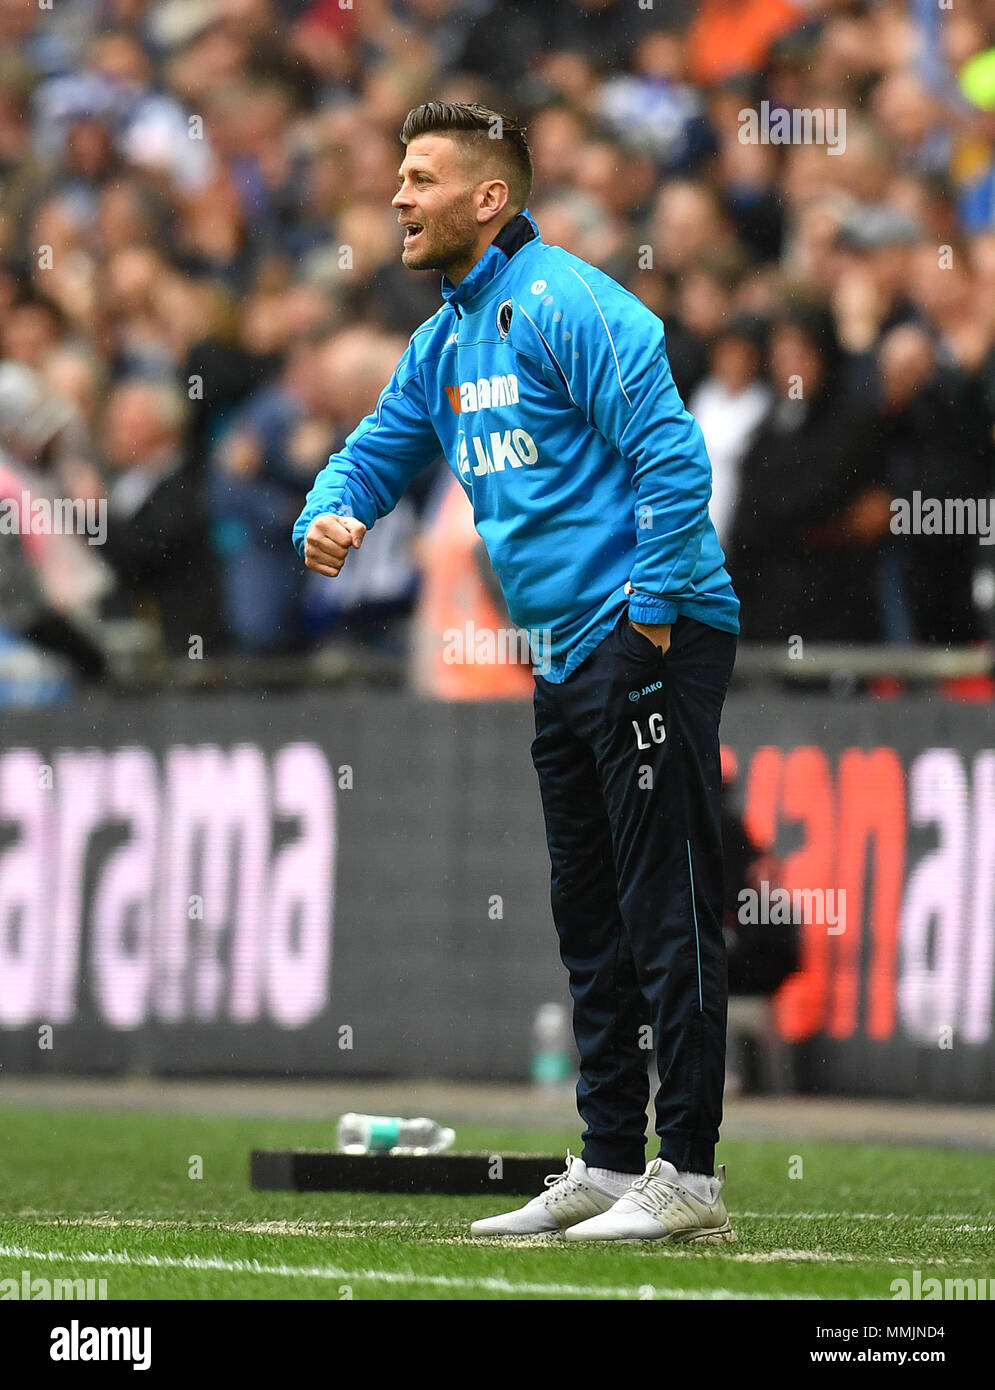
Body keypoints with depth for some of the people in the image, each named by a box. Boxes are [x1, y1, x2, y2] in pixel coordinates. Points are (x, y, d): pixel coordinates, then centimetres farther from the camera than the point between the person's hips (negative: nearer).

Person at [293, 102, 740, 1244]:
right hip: (565, 660, 10)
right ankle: (611, 1164, 20)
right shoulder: (441, 345, 16)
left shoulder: (564, 305, -12)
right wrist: (329, 516, 0)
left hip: (648, 643, -10)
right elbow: (377, 452, 23)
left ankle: (691, 1175, -9)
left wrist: (652, 607, -19)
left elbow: (671, 452, -18)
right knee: (591, 921, 13)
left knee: (666, 907, -9)